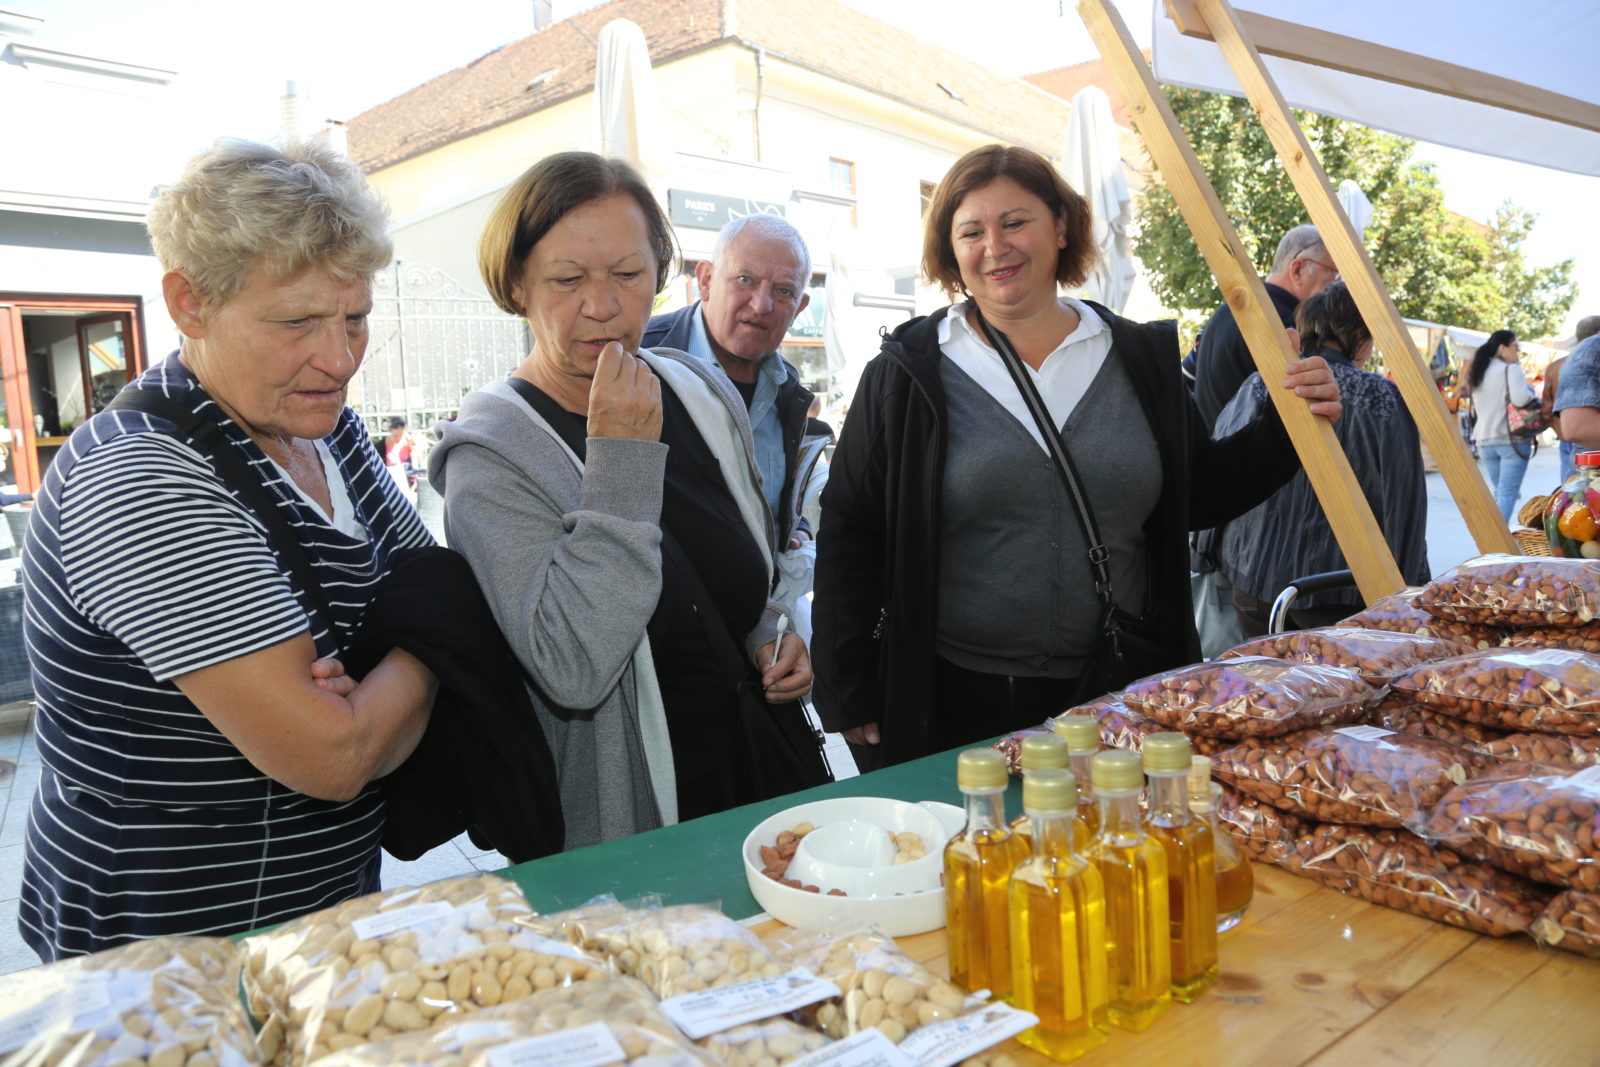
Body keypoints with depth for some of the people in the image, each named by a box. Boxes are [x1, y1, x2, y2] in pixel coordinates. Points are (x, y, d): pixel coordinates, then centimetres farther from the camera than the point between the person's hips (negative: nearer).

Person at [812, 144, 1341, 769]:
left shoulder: (1140, 359, 6)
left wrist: (1288, 426, -1)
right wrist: (851, 697, -4)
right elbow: (849, 536, -2)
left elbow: (1199, 495, 15)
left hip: (1115, 697, 3)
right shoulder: (909, 374, -3)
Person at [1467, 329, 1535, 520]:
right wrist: (1532, 392, -4)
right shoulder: (1511, 369, -9)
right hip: (1512, 439, -7)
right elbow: (1520, 399, -23)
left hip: (1485, 440, 7)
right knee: (1508, 493, -8)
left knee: (1498, 492, 15)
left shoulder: (1479, 372, 14)